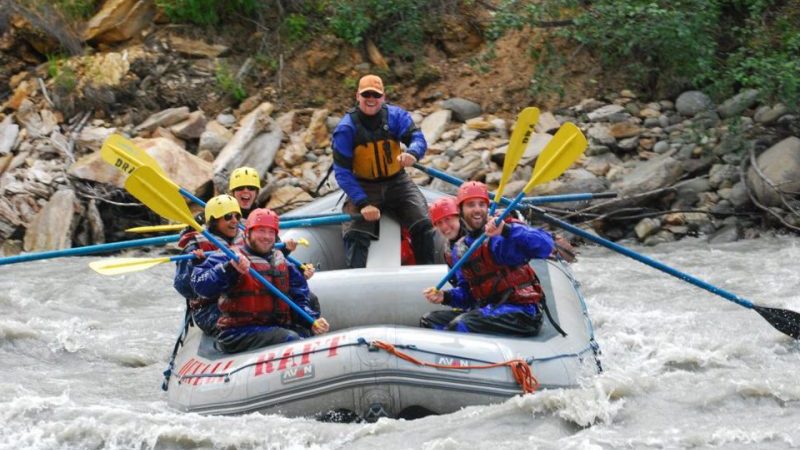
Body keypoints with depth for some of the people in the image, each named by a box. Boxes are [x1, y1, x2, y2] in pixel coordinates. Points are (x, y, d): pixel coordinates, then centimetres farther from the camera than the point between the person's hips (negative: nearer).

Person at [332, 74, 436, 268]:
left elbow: (418, 139, -19)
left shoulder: (396, 115, -7)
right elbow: (342, 172, -15)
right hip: (363, 188, -2)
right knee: (355, 235, -18)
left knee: (423, 225, -12)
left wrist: (412, 153, -46)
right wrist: (362, 204, -27)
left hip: (397, 182, 2)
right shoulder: (346, 128, -13)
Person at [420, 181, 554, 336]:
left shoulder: (503, 236, -8)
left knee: (461, 324, -30)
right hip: (487, 309, 8)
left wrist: (506, 230, -36)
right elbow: (466, 292, 18)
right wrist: (444, 296, -3)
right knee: (429, 321, 0)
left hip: (521, 312, -8)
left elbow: (545, 245, -25)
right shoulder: (459, 249, 15)